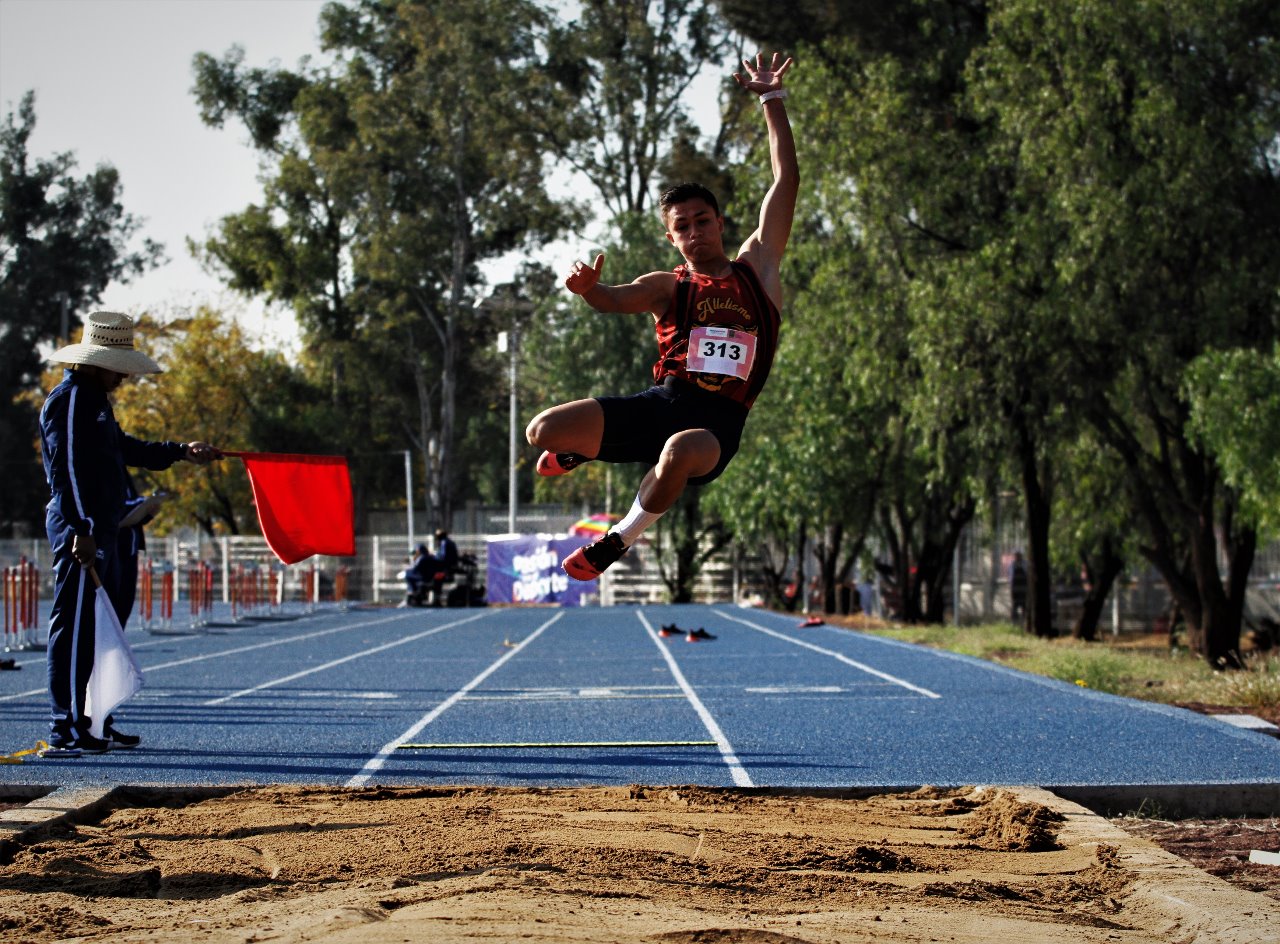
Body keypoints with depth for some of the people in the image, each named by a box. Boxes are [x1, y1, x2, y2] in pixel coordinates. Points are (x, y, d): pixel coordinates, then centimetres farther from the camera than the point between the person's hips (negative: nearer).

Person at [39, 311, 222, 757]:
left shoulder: (93, 399, 19)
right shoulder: (70, 400, -13)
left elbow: (123, 448, 30)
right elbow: (69, 469, -22)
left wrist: (181, 452, 26)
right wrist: (81, 530, -29)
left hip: (99, 530, 11)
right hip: (79, 531, -11)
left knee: (100, 627, 15)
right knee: (74, 627, -10)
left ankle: (94, 722, 23)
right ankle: (65, 731, -9)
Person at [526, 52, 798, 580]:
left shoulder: (756, 267, 14)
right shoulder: (667, 287, 13)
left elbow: (787, 178, 13)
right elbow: (617, 299, -9)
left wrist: (772, 99, 13)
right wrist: (587, 288, -33)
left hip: (719, 421, -2)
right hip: (663, 400, 2)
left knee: (682, 452, -40)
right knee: (544, 431, -15)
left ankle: (622, 539, -11)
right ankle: (584, 451, 26)